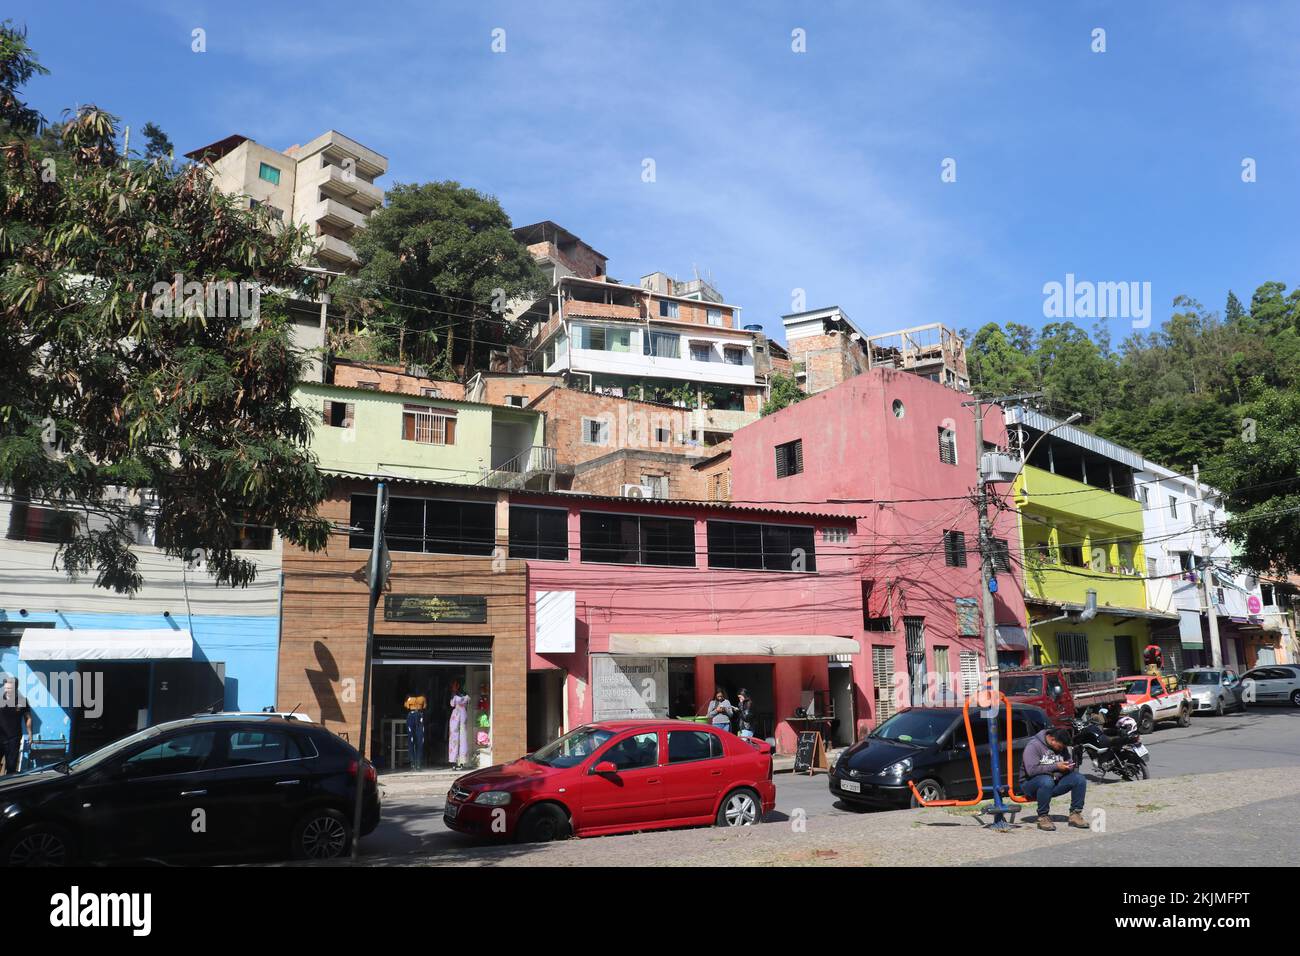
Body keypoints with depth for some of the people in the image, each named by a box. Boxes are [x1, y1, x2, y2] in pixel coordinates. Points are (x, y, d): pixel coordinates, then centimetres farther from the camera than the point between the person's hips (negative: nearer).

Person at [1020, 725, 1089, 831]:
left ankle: (1075, 814, -3)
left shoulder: (1061, 746, 8)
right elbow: (1031, 769, -26)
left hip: (1055, 781, 7)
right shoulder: (1033, 745, -16)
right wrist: (1056, 767, -23)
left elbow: (1069, 763, 14)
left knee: (1079, 778, -13)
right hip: (1031, 784, -6)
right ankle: (1043, 817, -23)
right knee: (1046, 781, -41)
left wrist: (1069, 766, -11)